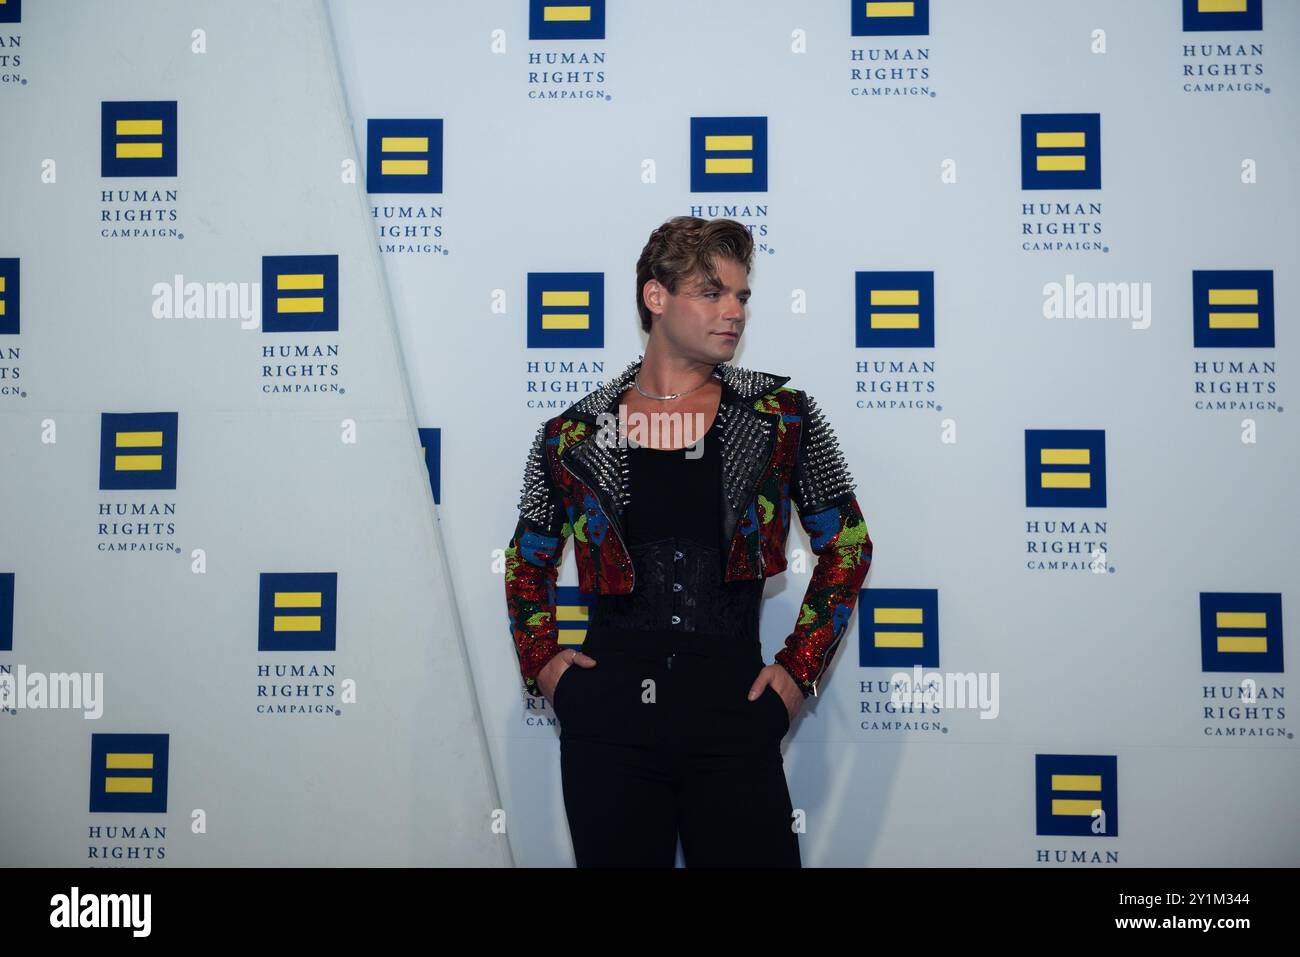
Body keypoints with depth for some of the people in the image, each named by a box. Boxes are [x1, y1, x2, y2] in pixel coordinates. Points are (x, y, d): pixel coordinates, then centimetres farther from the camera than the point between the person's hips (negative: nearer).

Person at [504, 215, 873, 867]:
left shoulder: (782, 417, 3)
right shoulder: (572, 435, 4)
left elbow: (846, 545, 10)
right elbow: (529, 561, 17)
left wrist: (801, 668, 3)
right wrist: (542, 661, 4)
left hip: (734, 716, 0)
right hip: (608, 719, 0)